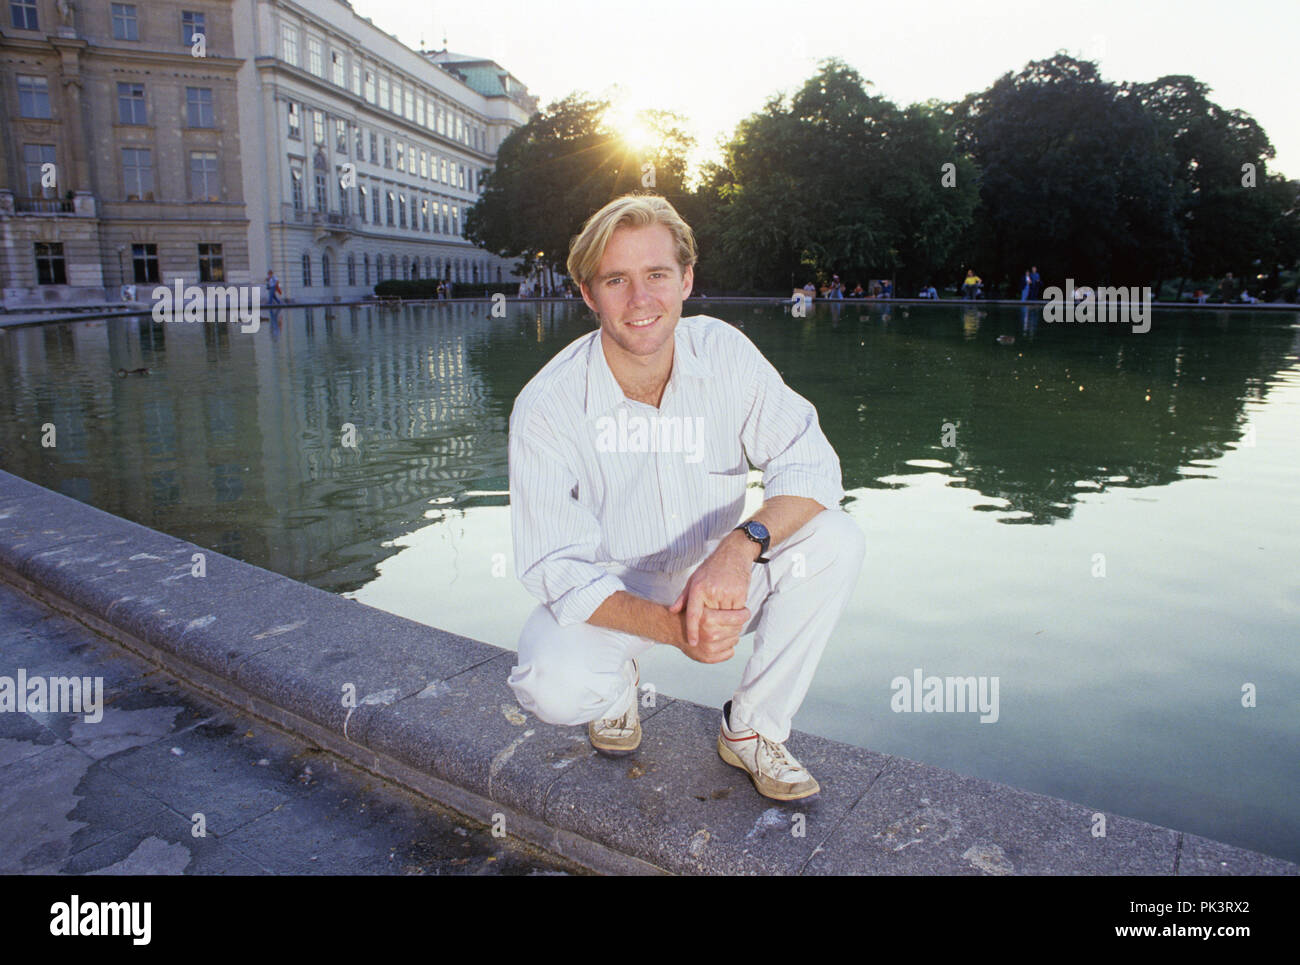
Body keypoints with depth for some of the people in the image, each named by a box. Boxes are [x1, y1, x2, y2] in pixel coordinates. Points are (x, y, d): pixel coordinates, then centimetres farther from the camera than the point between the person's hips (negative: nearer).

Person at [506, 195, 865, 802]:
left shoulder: (723, 351, -13)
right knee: (555, 687, -32)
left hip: (717, 576, 3)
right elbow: (560, 571, -23)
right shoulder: (547, 407, -22)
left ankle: (752, 730, -3)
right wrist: (673, 627, -39)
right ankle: (617, 684, 8)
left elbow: (810, 462, -16)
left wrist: (740, 546, -36)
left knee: (835, 541, -21)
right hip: (608, 590, -3)